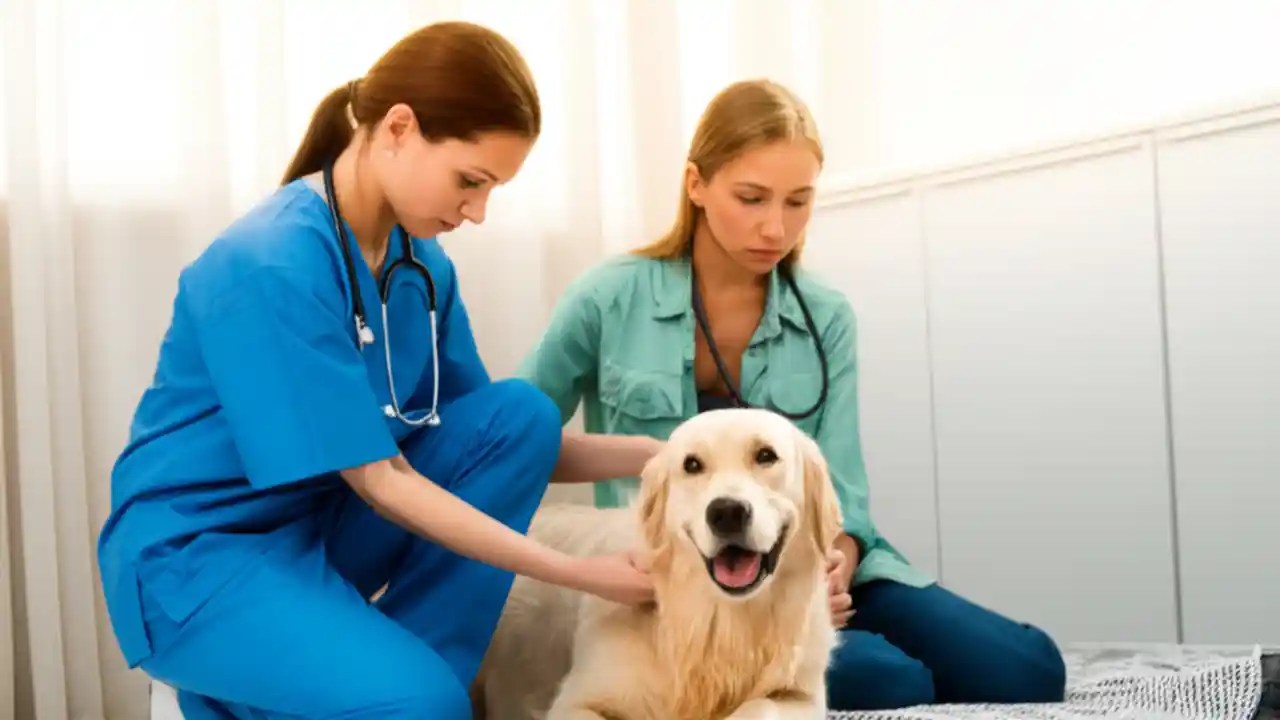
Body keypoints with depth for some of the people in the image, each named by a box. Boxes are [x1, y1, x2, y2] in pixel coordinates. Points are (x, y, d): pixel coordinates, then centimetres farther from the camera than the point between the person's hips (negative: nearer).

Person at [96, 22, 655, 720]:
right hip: (195, 556, -8)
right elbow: (379, 479, -23)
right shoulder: (272, 266, -24)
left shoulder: (420, 259, 1)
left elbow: (493, 443, 5)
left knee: (522, 413, -9)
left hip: (323, 523, 8)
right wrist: (576, 572, -22)